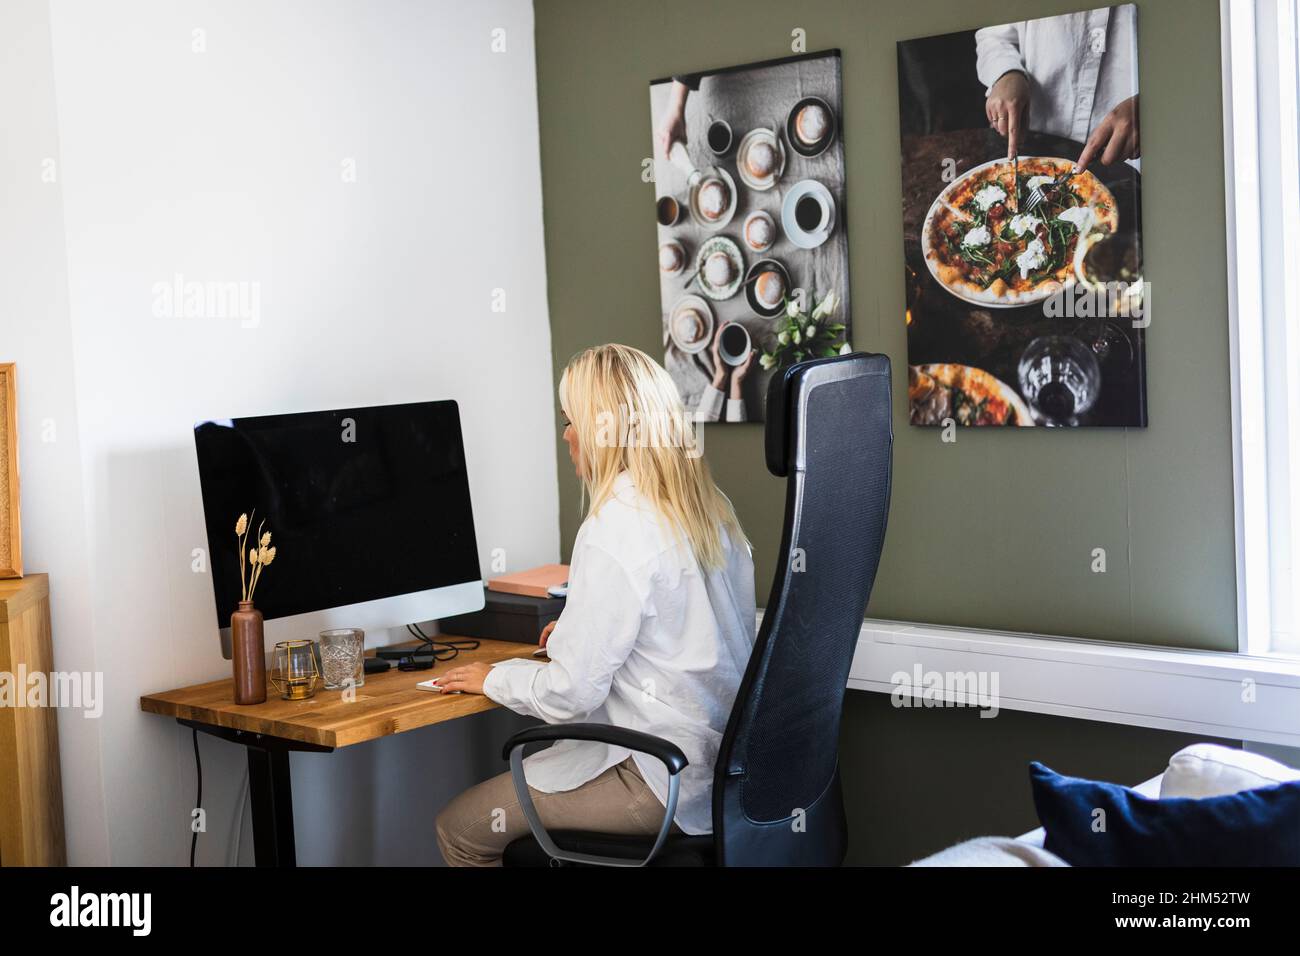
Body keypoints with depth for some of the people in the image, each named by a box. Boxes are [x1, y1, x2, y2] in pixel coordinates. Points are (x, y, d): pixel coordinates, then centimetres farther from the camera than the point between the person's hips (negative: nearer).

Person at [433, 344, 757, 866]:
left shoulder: (614, 531, -20)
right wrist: (579, 631, 23)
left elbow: (571, 693, -19)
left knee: (460, 829, 1)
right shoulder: (711, 509, 7)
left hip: (661, 783, -9)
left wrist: (492, 679, -1)